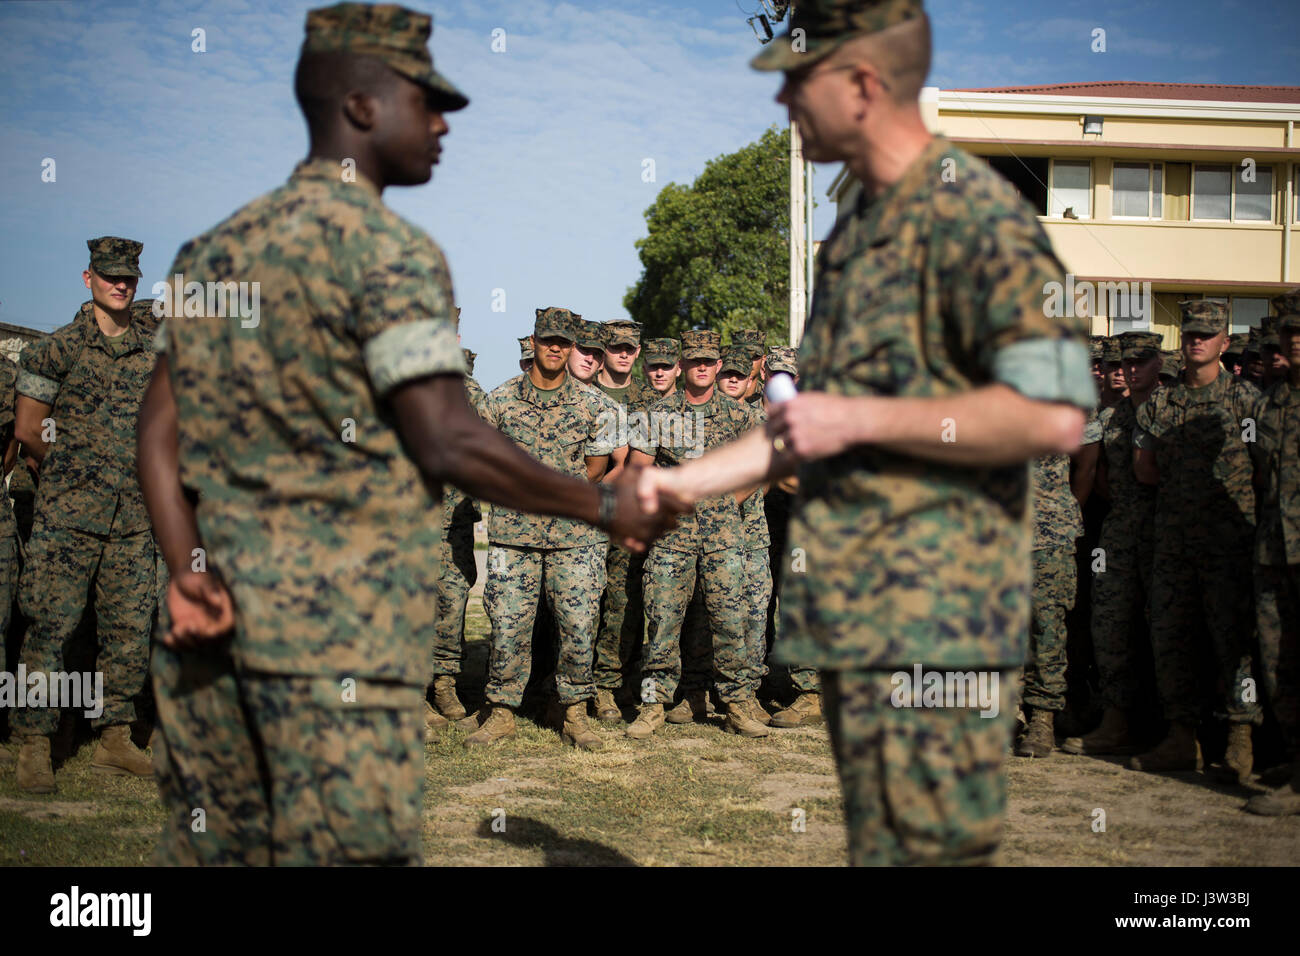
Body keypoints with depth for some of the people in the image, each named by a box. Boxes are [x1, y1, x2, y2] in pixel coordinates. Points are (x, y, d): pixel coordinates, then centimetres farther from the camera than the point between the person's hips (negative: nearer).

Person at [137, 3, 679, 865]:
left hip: (223, 610, 8)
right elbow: (445, 442, -14)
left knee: (211, 848, 11)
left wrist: (189, 572, 1)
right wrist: (607, 508, -5)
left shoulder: (211, 251, 15)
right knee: (352, 850, -3)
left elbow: (160, 434, 9)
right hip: (342, 629, -8)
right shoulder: (392, 251, -8)